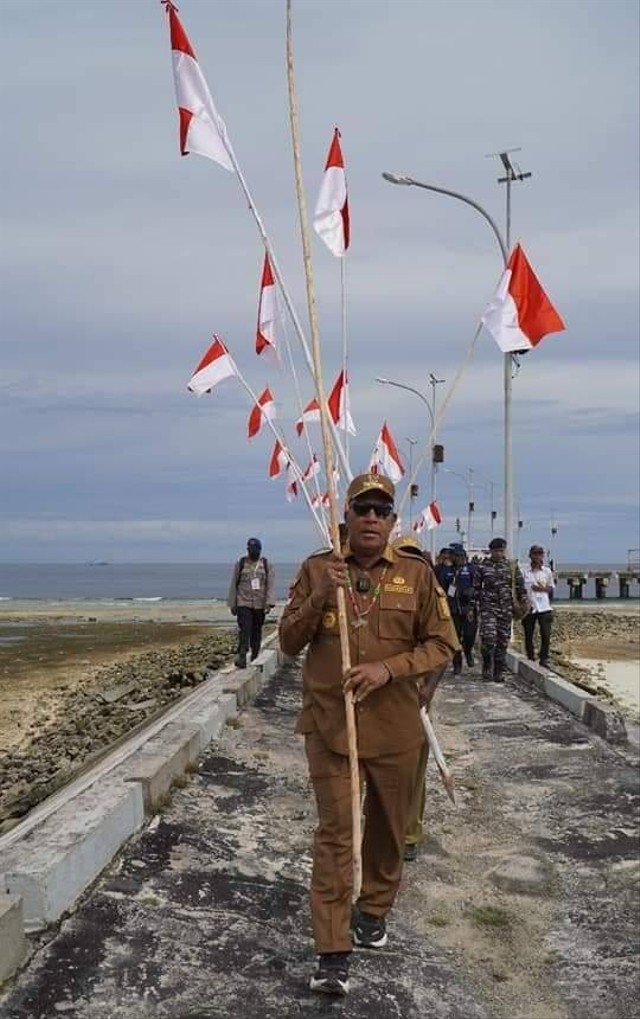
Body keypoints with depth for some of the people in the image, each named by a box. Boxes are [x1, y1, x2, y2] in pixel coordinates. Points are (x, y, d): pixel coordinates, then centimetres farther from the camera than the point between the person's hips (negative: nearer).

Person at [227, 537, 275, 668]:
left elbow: (271, 585, -1)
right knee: (244, 630, -14)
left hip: (260, 605, 1)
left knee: (257, 631, 9)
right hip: (243, 603, -1)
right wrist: (232, 604, 6)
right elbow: (233, 585, 7)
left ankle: (255, 657, 20)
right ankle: (242, 656, -19)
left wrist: (269, 603, -12)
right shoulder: (241, 563, 4)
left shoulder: (266, 564, 4)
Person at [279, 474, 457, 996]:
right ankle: (333, 953, 4)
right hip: (329, 723, -1)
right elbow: (289, 642, 1)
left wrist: (388, 667, -17)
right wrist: (318, 597, -16)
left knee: (388, 826, 16)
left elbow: (441, 644, -2)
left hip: (394, 726, 1)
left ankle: (375, 909, 41)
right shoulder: (316, 568, 0)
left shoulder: (417, 574, -2)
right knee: (334, 833, -2)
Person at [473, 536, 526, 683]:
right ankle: (487, 666, 4)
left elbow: (520, 587, 9)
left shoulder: (512, 566, 7)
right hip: (488, 607, -2)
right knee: (488, 637, -16)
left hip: (506, 609, 2)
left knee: (503, 640, 4)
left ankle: (499, 672, 14)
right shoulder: (482, 567, 3)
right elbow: (476, 588, 7)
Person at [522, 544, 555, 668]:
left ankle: (544, 659, 3)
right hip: (529, 607, -1)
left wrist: (543, 588, -6)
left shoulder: (547, 571, 7)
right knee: (528, 635, 6)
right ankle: (530, 659, 18)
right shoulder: (524, 571, -1)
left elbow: (552, 588, 14)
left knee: (546, 634, -8)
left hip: (544, 607, 1)